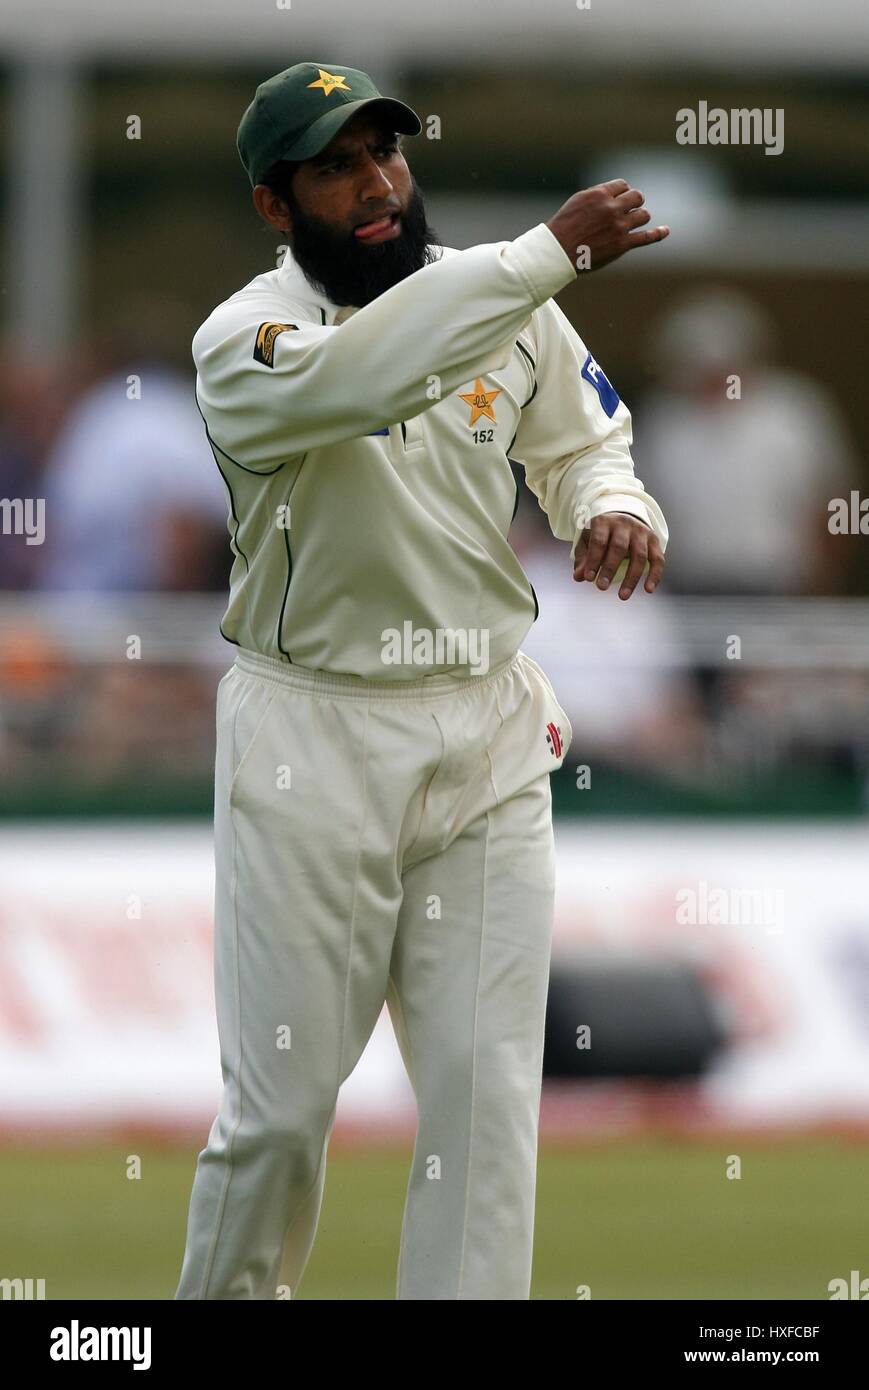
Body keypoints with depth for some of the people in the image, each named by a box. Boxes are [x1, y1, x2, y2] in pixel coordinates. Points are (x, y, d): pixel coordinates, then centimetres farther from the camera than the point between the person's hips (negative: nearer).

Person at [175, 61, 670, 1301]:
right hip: (312, 744, -3)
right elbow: (361, 378, -33)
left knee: (486, 1094, 1)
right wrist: (552, 253, -37)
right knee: (281, 1099, 1)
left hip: (487, 734, 4)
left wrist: (615, 505, -10)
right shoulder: (243, 342, -12)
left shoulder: (507, 305, 3)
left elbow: (579, 443, 15)